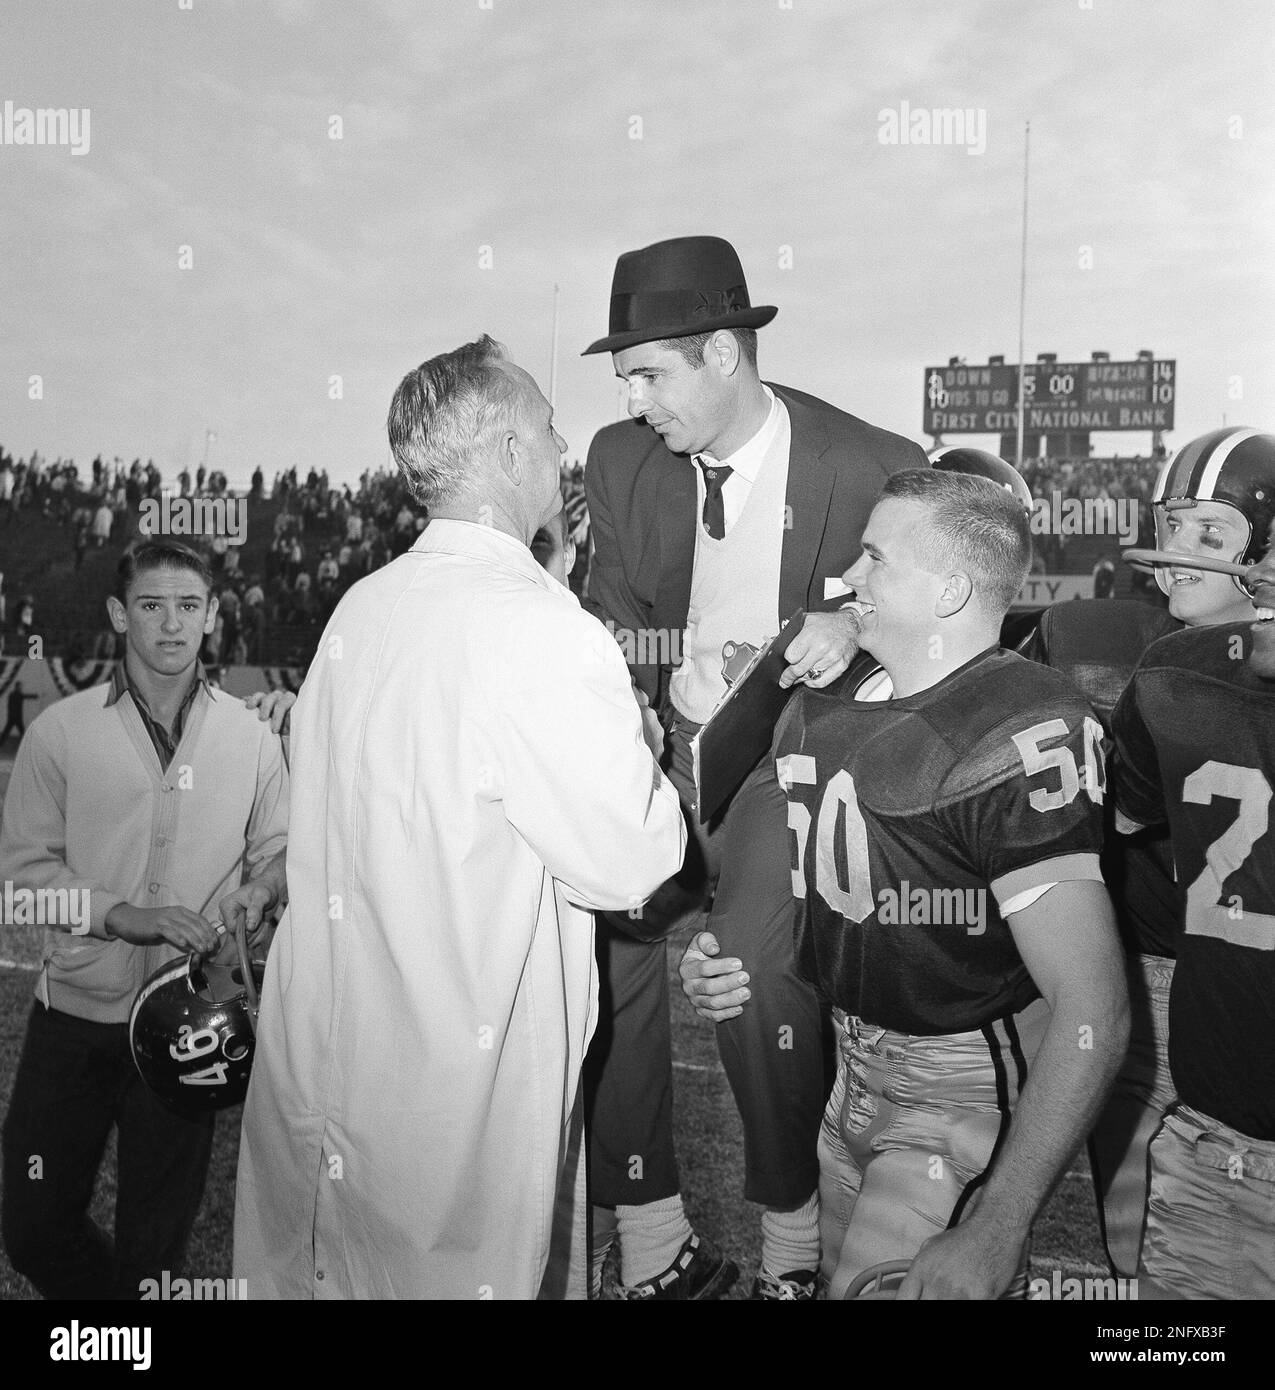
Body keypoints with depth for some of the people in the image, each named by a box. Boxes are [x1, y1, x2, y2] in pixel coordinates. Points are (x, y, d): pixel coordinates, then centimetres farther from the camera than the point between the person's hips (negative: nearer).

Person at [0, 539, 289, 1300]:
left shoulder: (250, 736, 0)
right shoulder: (62, 731, -3)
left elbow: (281, 852, 7)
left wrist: (262, 889, -16)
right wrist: (120, 915, -16)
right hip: (77, 1009, 1)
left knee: (156, 1239, 12)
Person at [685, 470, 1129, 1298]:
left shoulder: (1017, 740, -24)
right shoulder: (829, 709, 1)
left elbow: (1093, 1014, -26)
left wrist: (993, 1235, -26)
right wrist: (747, 972, -3)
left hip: (970, 1094, -8)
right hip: (858, 1073, 8)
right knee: (846, 1273, 22)